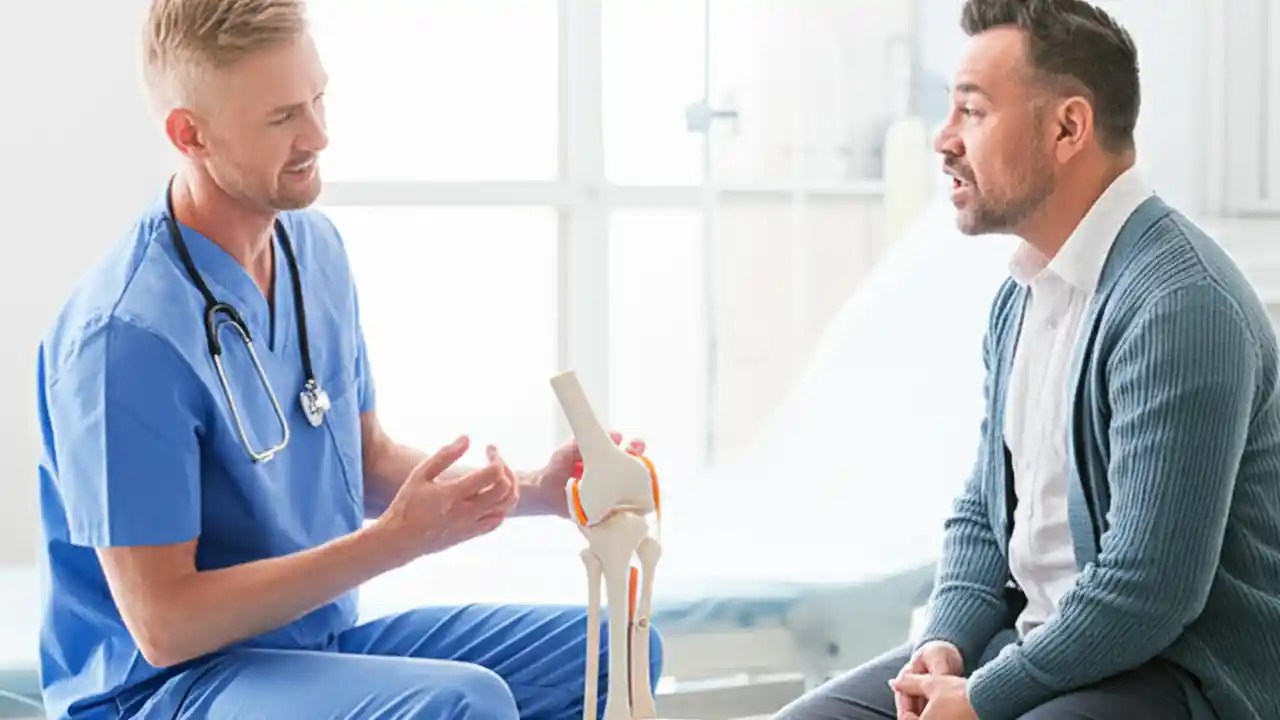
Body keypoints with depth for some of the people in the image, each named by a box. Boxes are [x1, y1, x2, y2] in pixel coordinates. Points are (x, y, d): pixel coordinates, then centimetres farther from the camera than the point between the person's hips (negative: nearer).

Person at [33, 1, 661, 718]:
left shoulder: (315, 245, 4)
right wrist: (398, 539, -23)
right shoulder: (127, 334, -24)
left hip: (324, 640, 8)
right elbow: (163, 623, -21)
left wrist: (535, 489, -2)